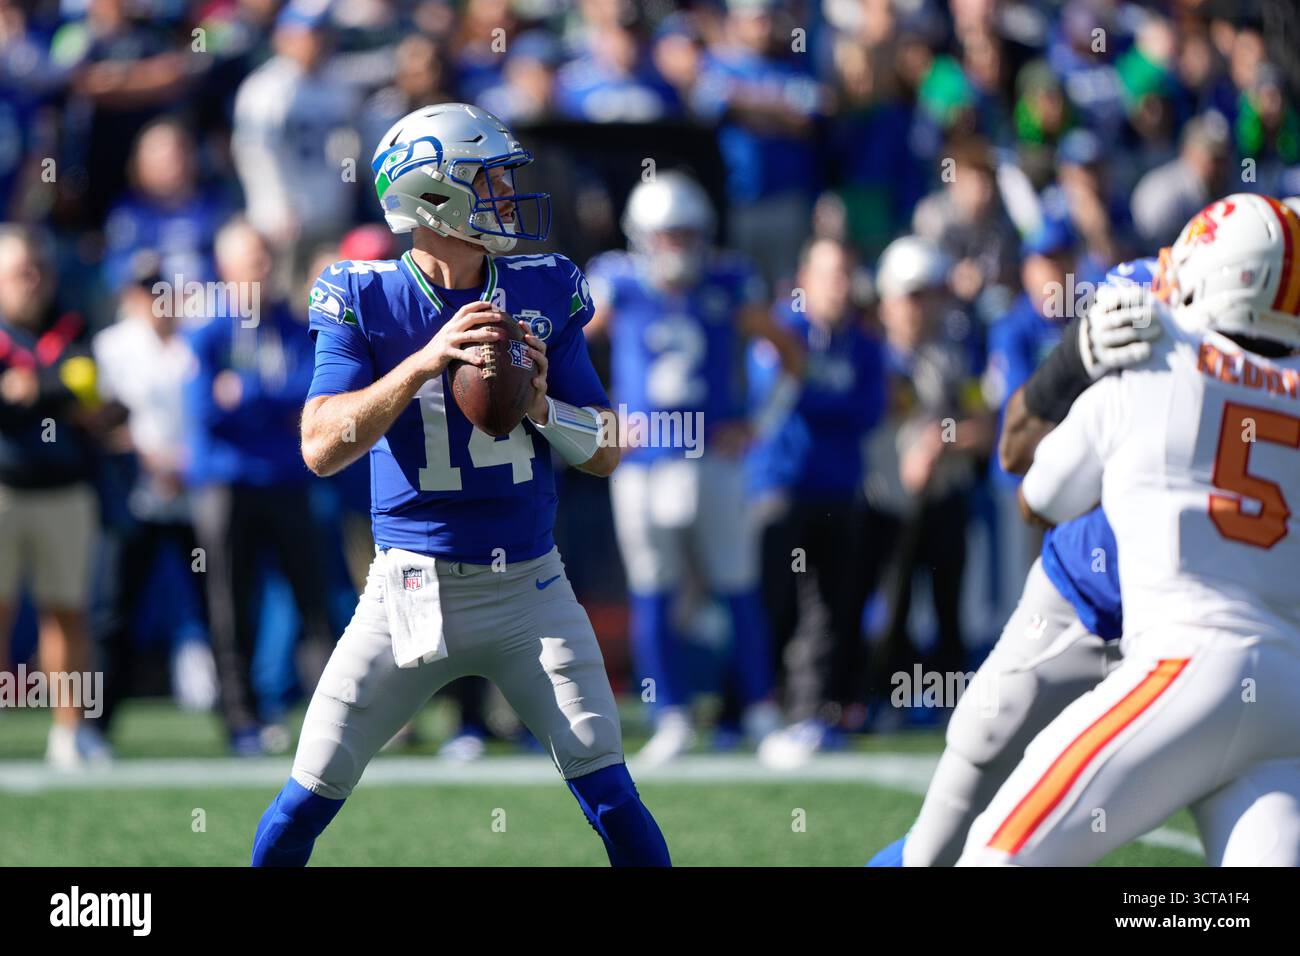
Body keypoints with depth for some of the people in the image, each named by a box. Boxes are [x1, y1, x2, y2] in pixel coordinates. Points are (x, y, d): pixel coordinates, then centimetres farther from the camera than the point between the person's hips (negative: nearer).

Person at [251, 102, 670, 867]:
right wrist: (427, 359, -25)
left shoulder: (545, 294, 1)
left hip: (528, 591, 2)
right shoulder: (364, 301, -6)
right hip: (412, 593, -1)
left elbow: (607, 454, 4)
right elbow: (322, 448, -17)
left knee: (612, 797, -5)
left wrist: (541, 407, -17)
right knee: (308, 800, 0)